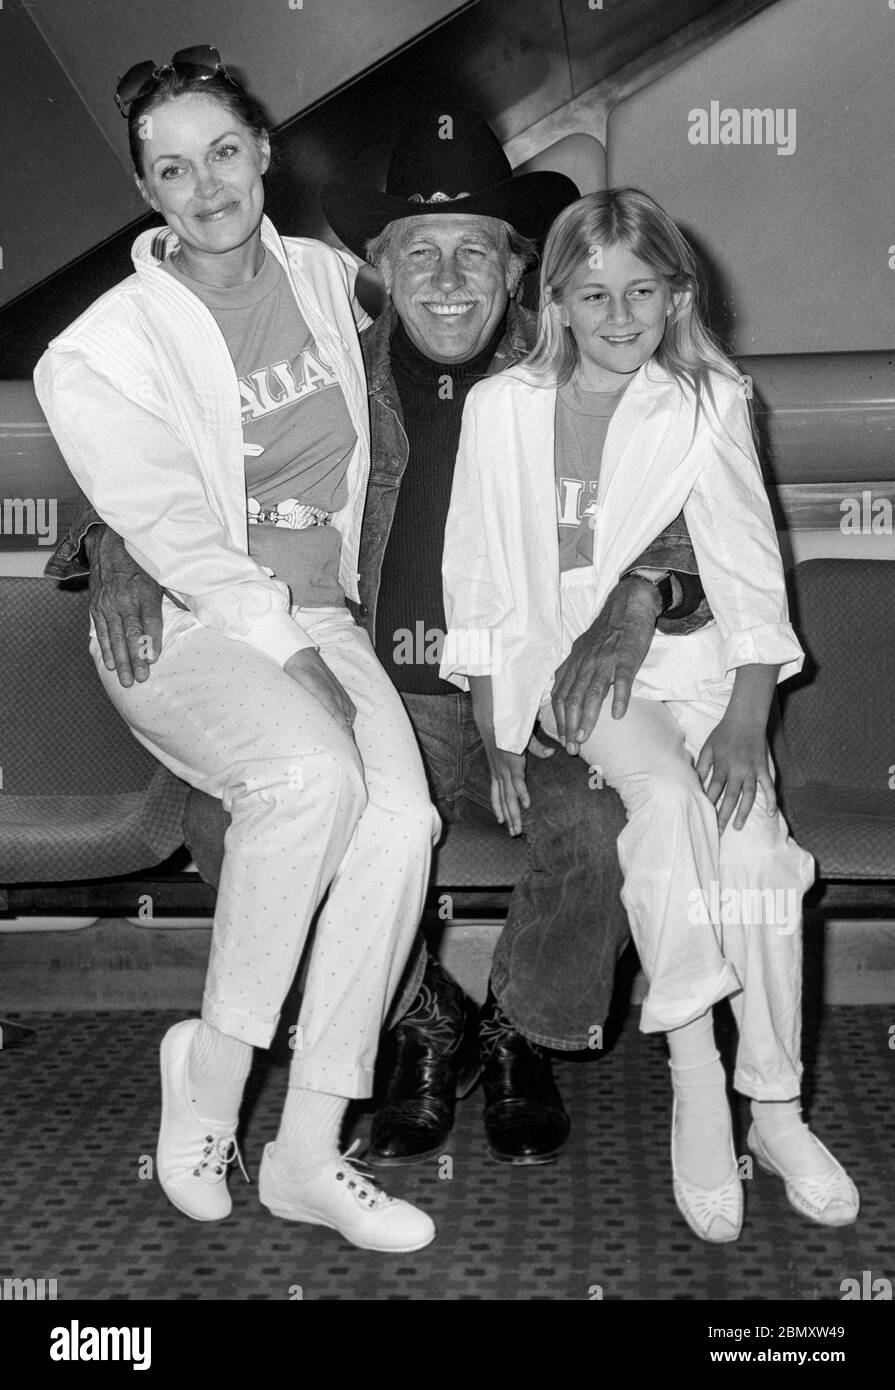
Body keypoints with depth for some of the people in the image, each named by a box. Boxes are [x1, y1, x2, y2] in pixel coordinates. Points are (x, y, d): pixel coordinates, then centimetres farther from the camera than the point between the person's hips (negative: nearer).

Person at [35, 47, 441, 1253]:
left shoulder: (328, 278, 6)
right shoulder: (101, 353, -10)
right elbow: (176, 541, -14)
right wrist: (291, 659, -18)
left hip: (317, 612, 5)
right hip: (181, 627, -5)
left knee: (400, 819, -21)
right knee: (314, 774, -35)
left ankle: (308, 1152, -11)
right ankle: (214, 1061, -12)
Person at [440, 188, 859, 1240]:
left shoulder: (708, 403, 1)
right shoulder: (500, 409, 1)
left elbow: (748, 572, -3)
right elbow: (479, 578, 4)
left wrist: (746, 720, -16)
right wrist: (495, 738, -2)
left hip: (690, 654, 1)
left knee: (751, 831, -24)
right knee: (668, 794, -31)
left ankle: (776, 1112, -9)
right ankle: (692, 1079, -21)